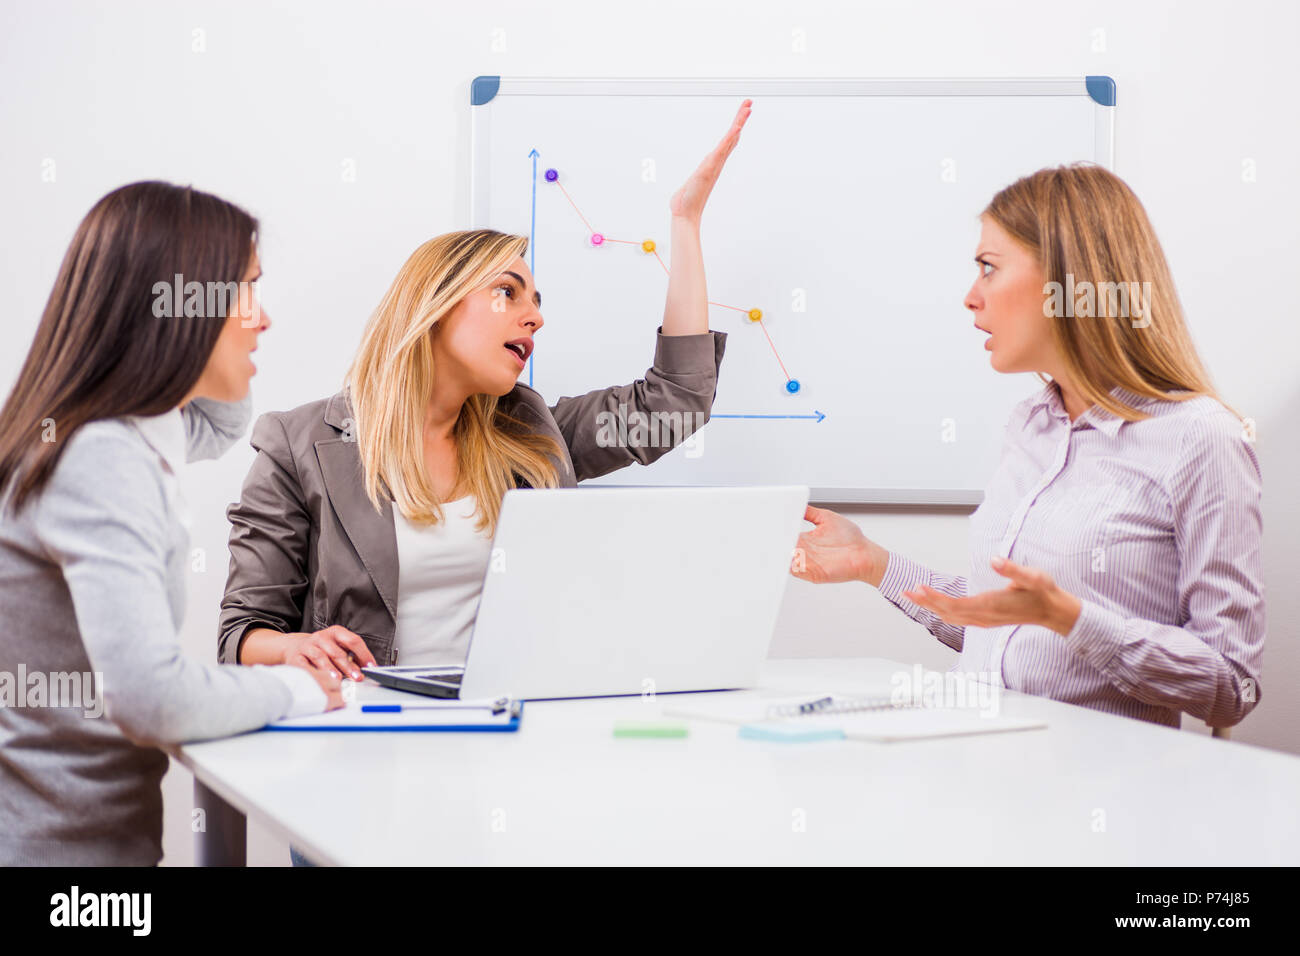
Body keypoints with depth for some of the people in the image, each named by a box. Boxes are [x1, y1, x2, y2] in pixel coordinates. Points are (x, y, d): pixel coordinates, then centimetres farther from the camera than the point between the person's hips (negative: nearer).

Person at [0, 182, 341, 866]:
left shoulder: (123, 434, 6)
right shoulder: (101, 462, -23)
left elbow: (219, 424, 32)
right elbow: (150, 698, -33)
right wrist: (295, 688, -16)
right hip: (67, 845, -9)